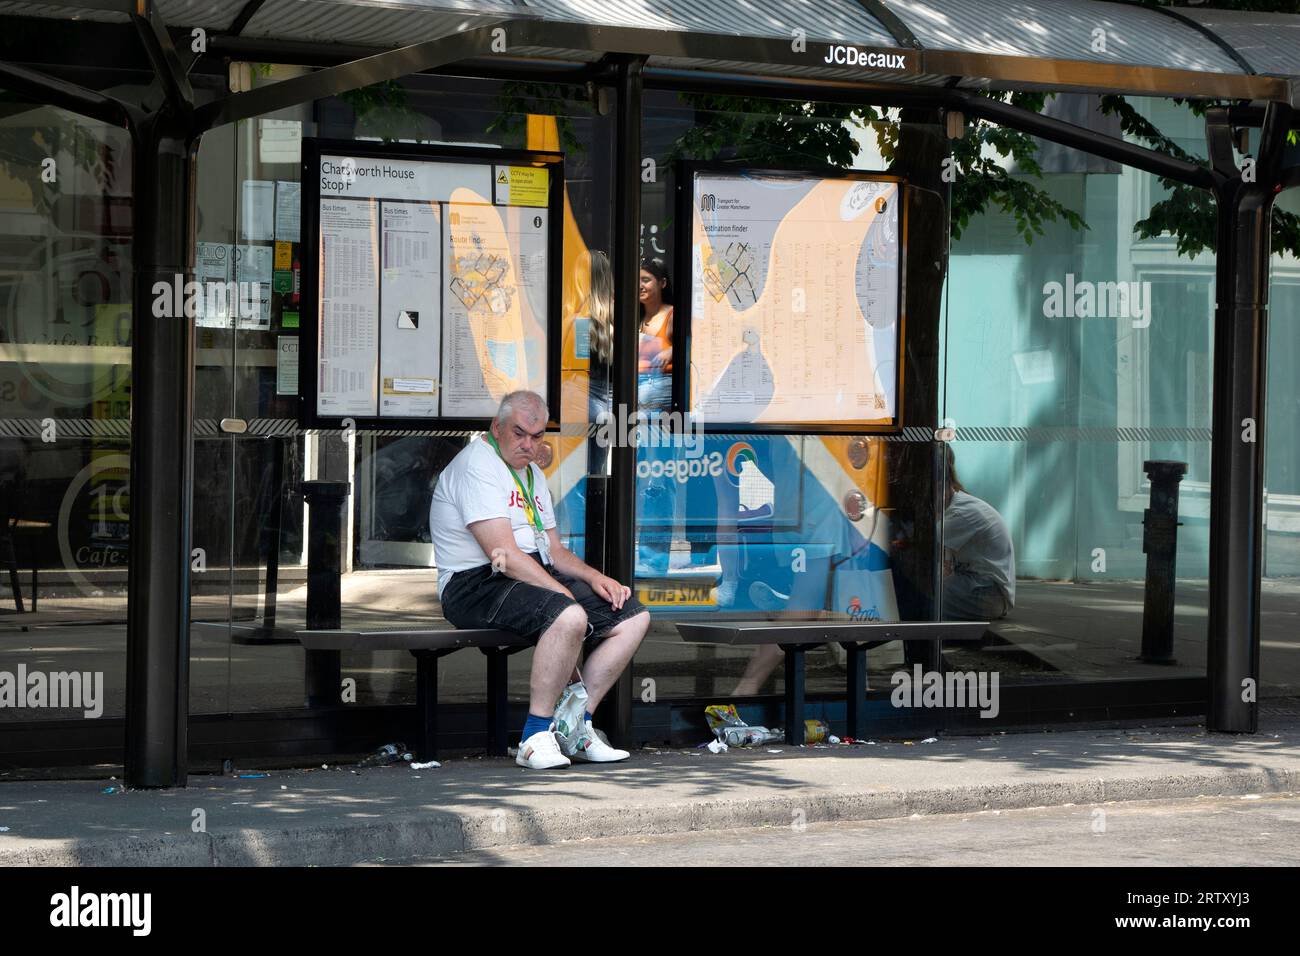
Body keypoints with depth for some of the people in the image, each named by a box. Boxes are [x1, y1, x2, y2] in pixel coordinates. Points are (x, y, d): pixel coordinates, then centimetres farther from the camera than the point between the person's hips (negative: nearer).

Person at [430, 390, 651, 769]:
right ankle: (536, 737, -26)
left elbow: (554, 550, 22)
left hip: (538, 579, 10)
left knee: (634, 617, -1)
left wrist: (595, 578, 2)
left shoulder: (532, 474, 22)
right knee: (569, 616, -36)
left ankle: (572, 725, -3)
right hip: (478, 584, -10)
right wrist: (564, 593, -21)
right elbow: (503, 553, -20)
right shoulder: (477, 465, -11)